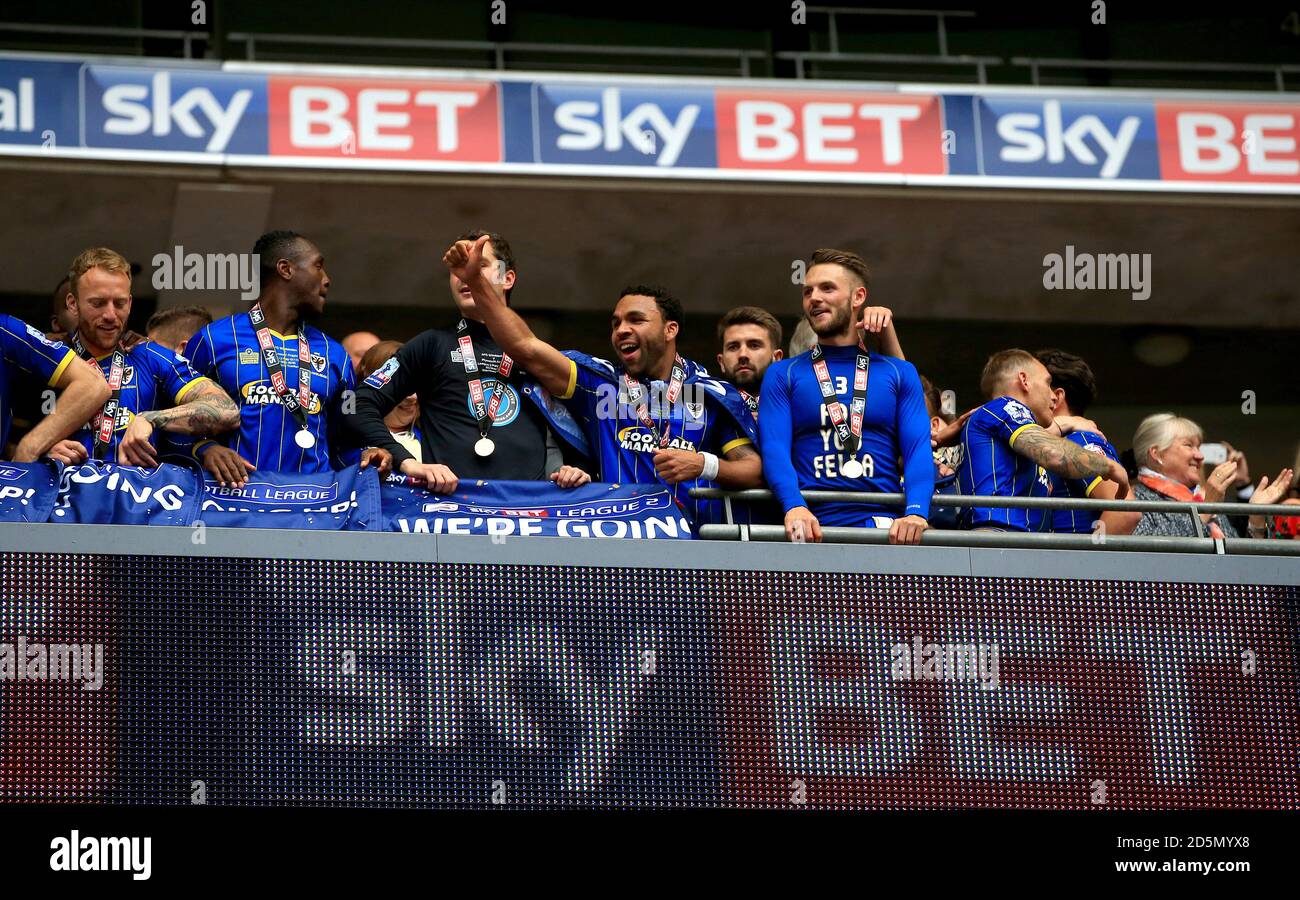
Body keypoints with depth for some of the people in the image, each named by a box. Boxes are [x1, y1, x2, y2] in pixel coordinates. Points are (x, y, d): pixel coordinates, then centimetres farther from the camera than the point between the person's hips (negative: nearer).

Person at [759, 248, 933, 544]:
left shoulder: (900, 373, 18)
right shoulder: (783, 375, 16)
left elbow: (918, 450, 6)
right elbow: (775, 450, 2)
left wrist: (916, 512, -15)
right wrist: (794, 507, -19)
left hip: (886, 523, 0)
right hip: (814, 527, 0)